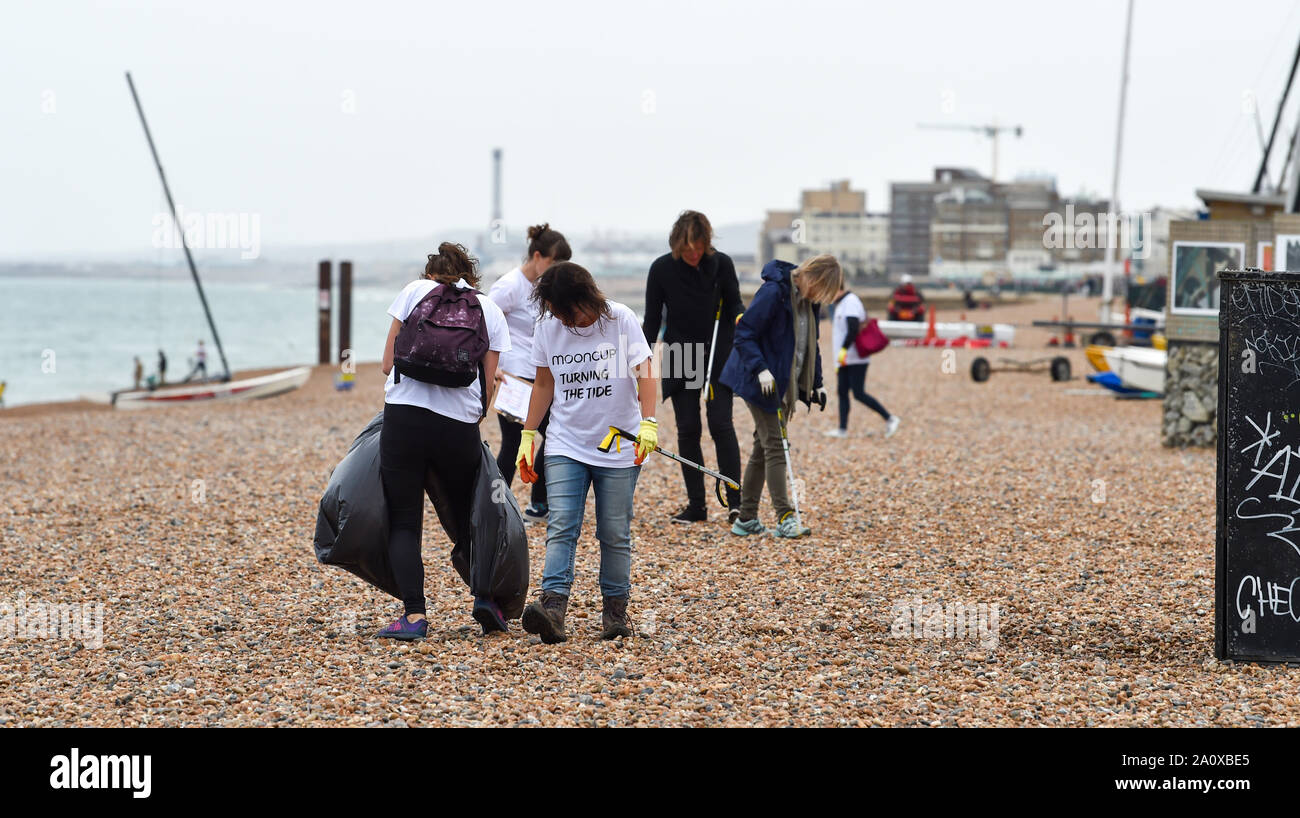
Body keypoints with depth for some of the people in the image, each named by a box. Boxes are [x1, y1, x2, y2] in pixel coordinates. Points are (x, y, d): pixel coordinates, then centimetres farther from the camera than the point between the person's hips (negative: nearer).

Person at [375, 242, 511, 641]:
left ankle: (414, 614, -7)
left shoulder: (415, 290, 8)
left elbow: (389, 362, 8)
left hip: (404, 413, -2)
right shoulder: (490, 310, 13)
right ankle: (485, 597, 8)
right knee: (467, 514, 20)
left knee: (403, 521, 4)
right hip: (460, 424, 2)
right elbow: (488, 381, 9)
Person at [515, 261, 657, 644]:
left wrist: (648, 423, -29)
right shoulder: (548, 326, 2)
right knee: (561, 527, -13)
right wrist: (528, 435, 8)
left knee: (614, 534, 2)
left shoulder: (620, 319, -8)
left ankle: (615, 611, 13)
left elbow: (644, 372, -15)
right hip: (565, 447, 2)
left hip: (618, 449, -2)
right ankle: (553, 607, -25)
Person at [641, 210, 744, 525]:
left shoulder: (721, 264, -6)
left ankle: (735, 501, -8)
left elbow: (733, 303, 5)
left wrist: (741, 317, -18)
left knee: (720, 424, -10)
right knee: (688, 429, 1)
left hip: (718, 357, -1)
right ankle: (696, 505, 7)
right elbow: (652, 319, 1)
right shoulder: (662, 269, -6)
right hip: (680, 362, 1)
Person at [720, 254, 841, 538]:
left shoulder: (810, 301, 6)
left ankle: (746, 518, 16)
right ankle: (785, 518, -13)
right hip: (761, 383, -8)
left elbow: (810, 344, 18)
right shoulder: (773, 292, -19)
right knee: (774, 447, -11)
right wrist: (760, 369, -30)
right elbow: (744, 334, -20)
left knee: (764, 447, 10)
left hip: (785, 384, 8)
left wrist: (816, 384, 13)